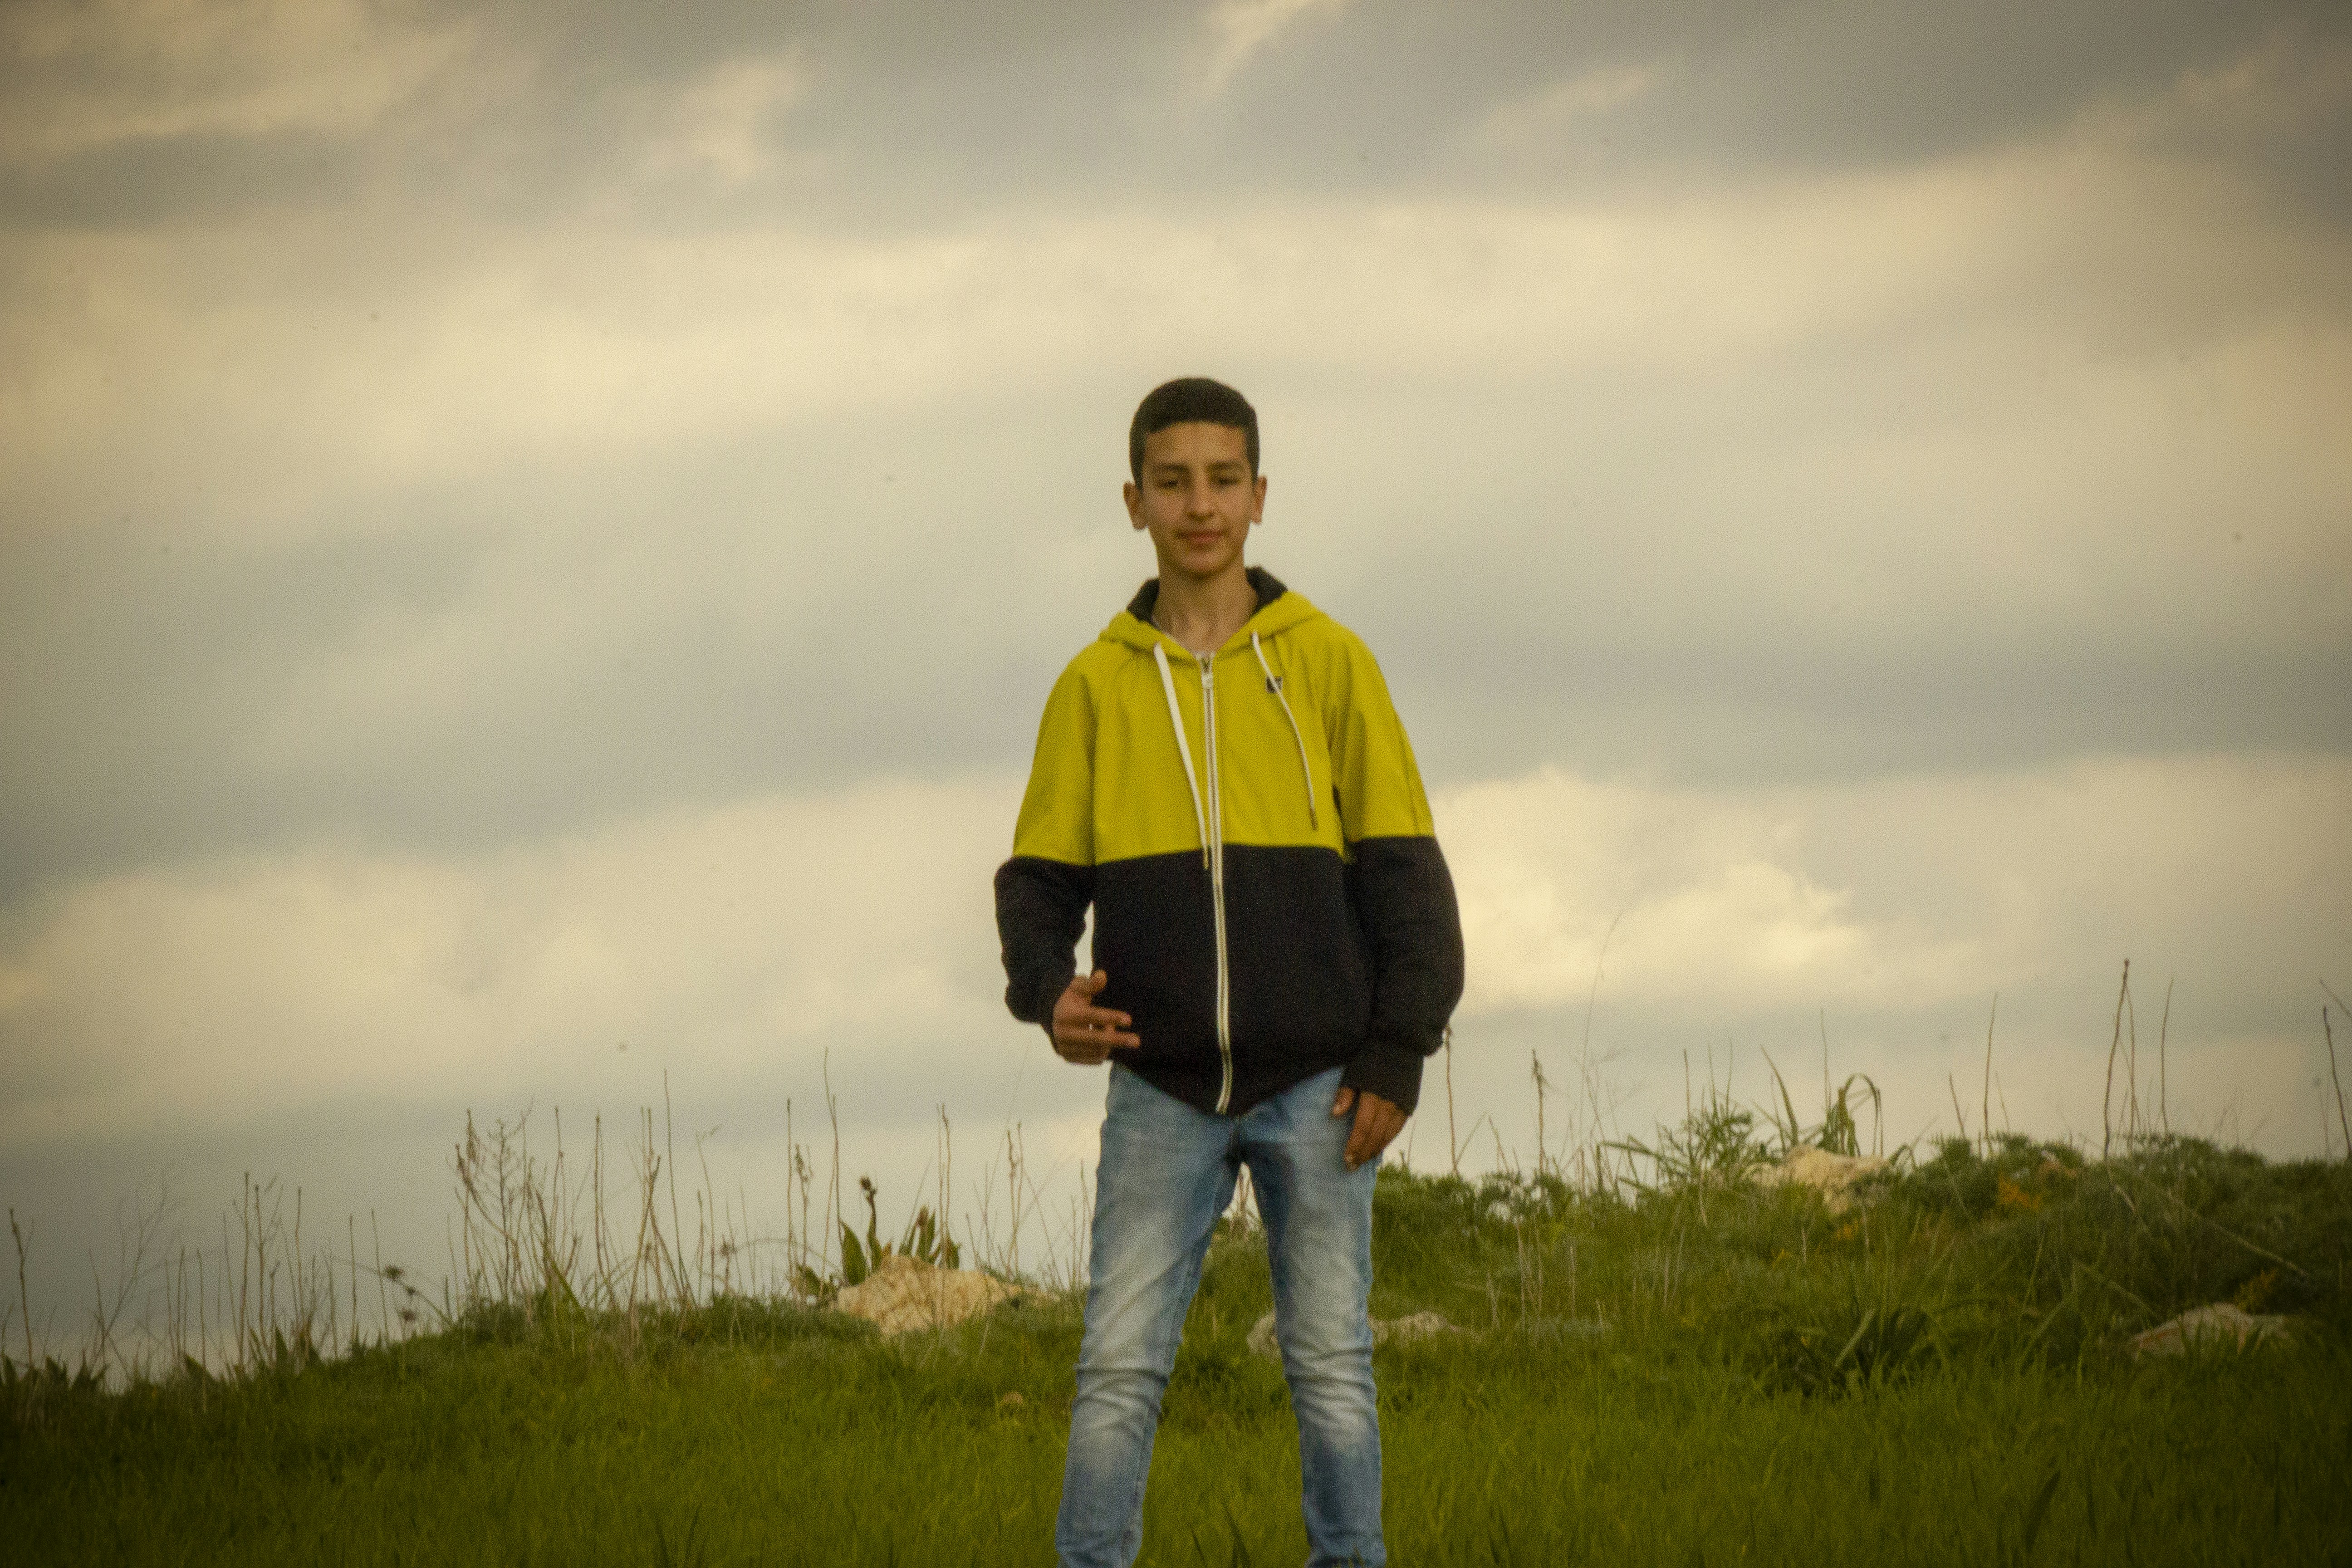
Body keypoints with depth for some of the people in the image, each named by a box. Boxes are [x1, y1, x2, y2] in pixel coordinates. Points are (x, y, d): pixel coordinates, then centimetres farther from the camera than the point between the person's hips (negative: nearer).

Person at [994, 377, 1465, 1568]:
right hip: (1162, 1087, 1)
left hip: (1315, 1082, -1)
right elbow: (1040, 878, 9)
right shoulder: (1095, 686, 7)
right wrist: (1048, 992, -11)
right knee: (1117, 1369, -5)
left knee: (1331, 1366, 2)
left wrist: (1398, 1054, -5)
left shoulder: (1327, 663, 3)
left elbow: (1403, 869, 2)